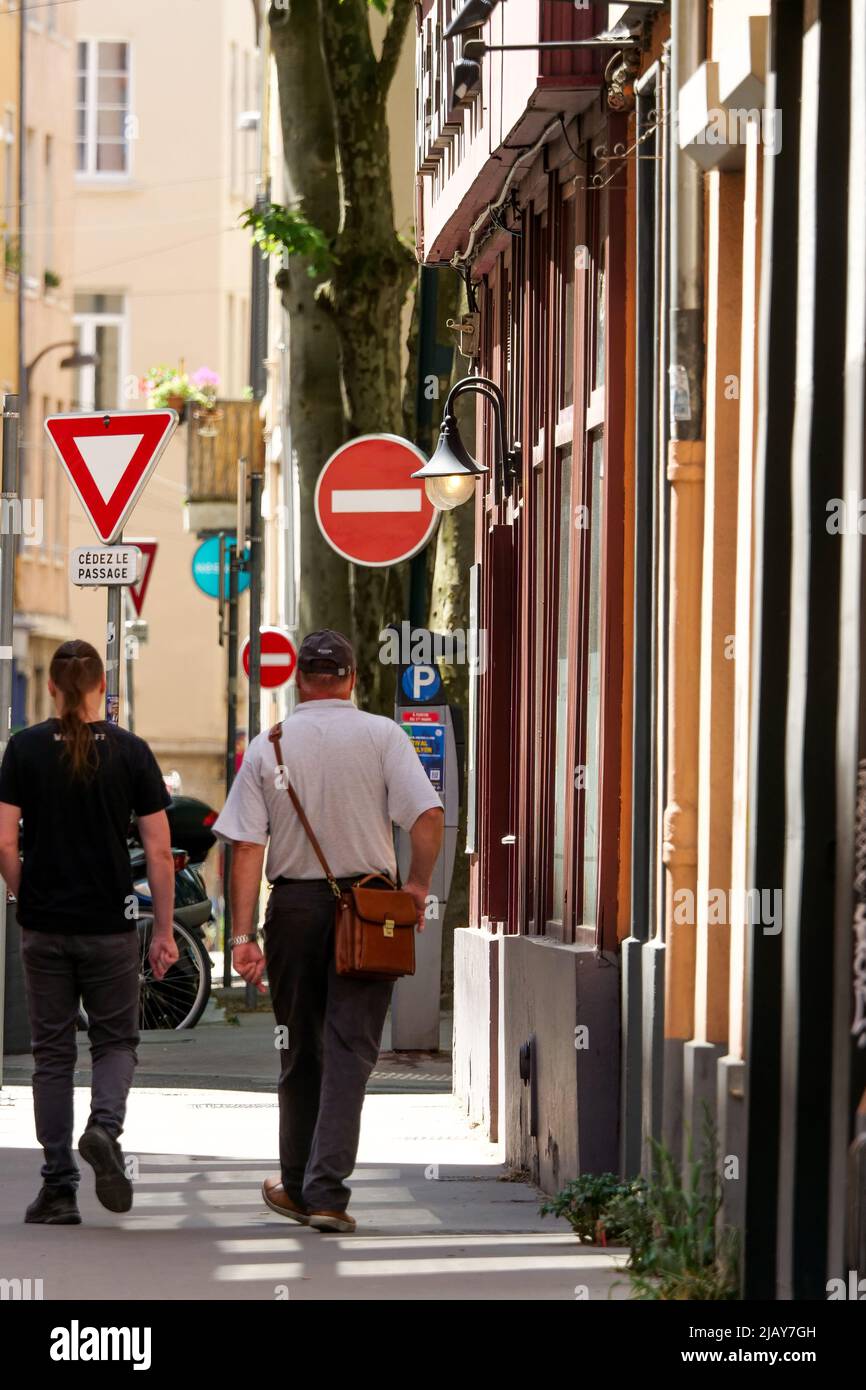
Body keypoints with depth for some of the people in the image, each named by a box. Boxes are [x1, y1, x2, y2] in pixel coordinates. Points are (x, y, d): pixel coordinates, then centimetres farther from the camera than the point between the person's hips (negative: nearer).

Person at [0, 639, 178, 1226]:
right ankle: (105, 1128, -15)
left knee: (53, 1054, 8)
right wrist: (165, 930, 2)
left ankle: (59, 1189, 6)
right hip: (111, 925, -1)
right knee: (116, 1041, 14)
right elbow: (159, 850, -4)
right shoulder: (130, 751, -4)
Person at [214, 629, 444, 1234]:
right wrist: (418, 886, 1)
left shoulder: (269, 746, 1)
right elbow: (429, 815, -14)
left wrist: (244, 934, -4)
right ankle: (327, 1190, -12)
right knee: (350, 1049, -2)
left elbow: (247, 846, -4)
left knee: (302, 1050, 14)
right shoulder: (382, 736, -3)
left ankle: (297, 1187, 24)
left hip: (294, 906, 2)